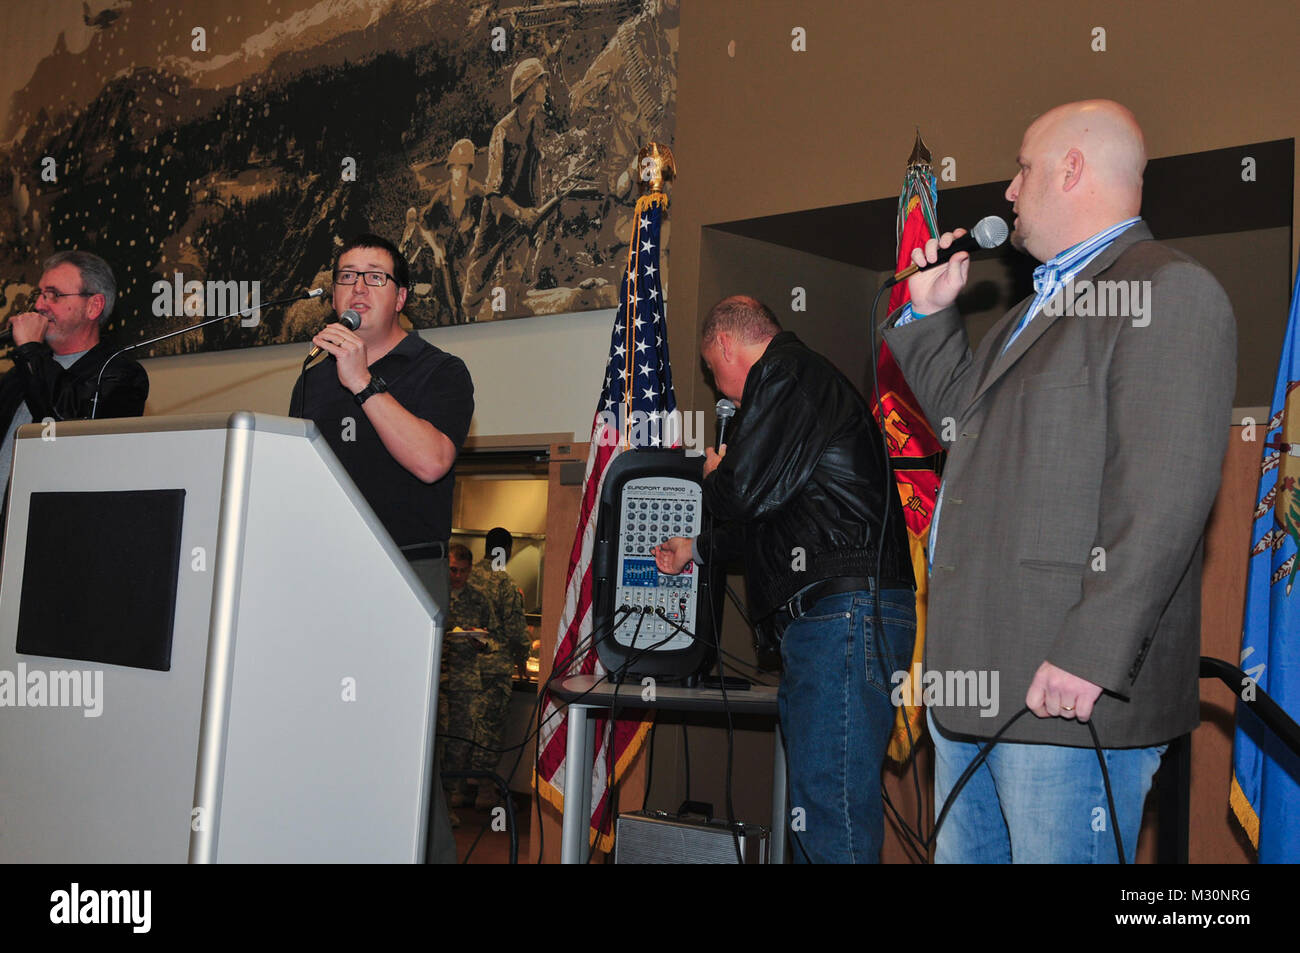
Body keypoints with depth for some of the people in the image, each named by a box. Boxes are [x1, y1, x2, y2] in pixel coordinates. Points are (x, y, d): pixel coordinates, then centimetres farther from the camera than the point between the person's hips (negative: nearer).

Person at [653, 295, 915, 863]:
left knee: (830, 812, -13)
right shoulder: (807, 382, 29)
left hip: (844, 609, -11)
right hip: (837, 617, 11)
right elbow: (772, 517, 38)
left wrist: (713, 476, 9)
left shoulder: (787, 374, -4)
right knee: (812, 808, 12)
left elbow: (747, 492, -15)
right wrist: (699, 549, 51)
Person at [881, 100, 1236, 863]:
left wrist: (1091, 655, -25)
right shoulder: (1044, 301, 23)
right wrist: (930, 313, 20)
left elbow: (1167, 496, -20)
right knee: (964, 854, 17)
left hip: (1070, 689, -9)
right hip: (975, 679, 10)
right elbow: (966, 417, 32)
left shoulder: (1170, 292, -10)